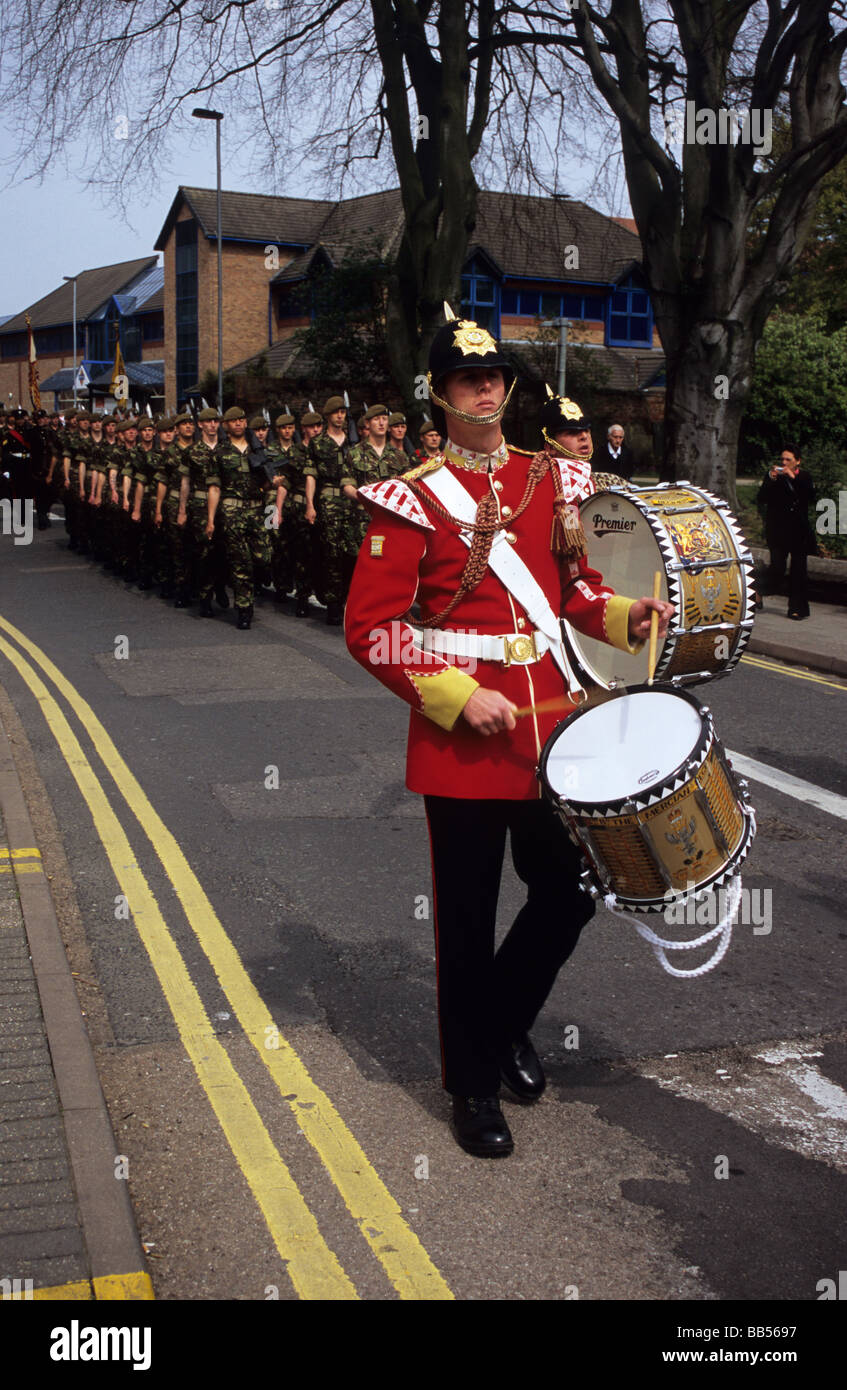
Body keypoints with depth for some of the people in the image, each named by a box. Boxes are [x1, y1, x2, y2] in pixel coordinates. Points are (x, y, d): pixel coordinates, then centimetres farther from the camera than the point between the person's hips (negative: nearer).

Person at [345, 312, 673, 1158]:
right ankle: (472, 1084, 25)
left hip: (552, 726, 5)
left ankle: (506, 1023, 40)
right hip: (462, 735, -5)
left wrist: (625, 617, -2)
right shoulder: (412, 499, -8)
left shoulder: (550, 478, 8)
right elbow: (370, 629, -10)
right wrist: (458, 697, -19)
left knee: (568, 888, 13)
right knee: (469, 916, 6)